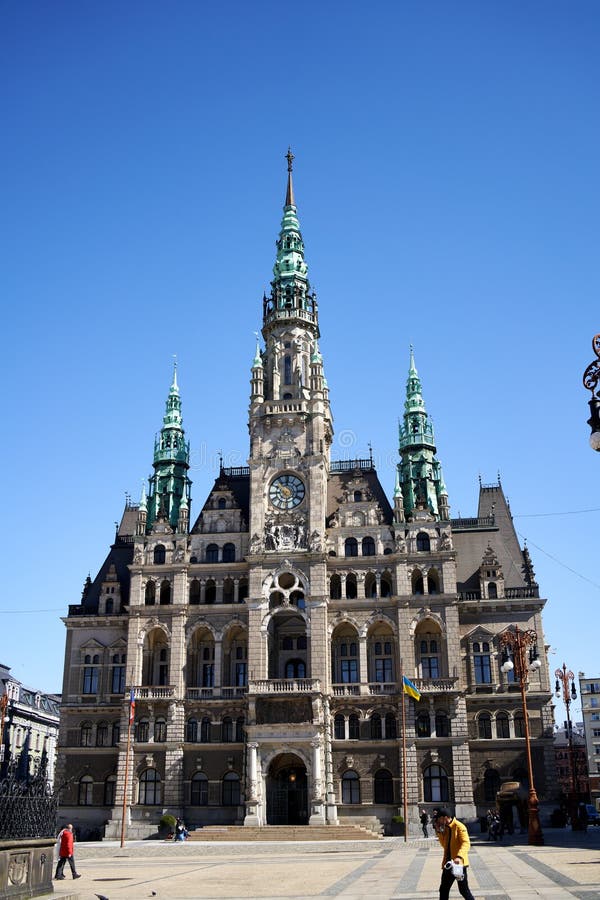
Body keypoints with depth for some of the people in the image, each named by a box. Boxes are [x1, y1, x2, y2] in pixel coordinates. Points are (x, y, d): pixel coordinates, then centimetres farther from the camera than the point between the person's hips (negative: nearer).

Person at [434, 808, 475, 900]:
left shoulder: (459, 826, -14)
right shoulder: (445, 828, 10)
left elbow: (466, 843, -24)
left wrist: (459, 857, -39)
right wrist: (439, 831, 1)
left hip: (458, 863, -8)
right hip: (448, 863, 8)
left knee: (464, 890, 1)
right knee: (443, 889, 12)